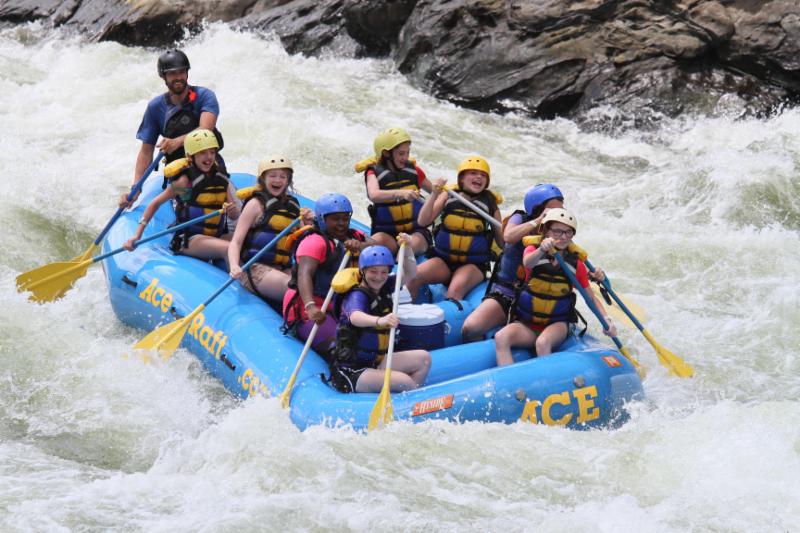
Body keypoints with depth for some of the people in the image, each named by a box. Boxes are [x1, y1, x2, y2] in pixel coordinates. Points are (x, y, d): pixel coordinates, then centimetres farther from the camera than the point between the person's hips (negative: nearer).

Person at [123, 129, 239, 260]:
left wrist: (233, 211, -17)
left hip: (218, 235, 6)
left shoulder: (221, 179, 7)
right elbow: (155, 203, -2)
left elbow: (235, 216, 9)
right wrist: (137, 236, -8)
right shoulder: (186, 180, -7)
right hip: (188, 240, -6)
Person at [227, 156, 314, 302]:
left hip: (284, 269, 6)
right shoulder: (256, 204, 2)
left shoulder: (293, 205, 18)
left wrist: (308, 224, 1)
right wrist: (234, 266, -24)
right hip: (255, 268, -5)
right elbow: (236, 242, -5)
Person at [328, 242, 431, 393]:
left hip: (376, 362, 9)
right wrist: (379, 320, -61)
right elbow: (355, 318, -40)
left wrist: (407, 249, -9)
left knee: (424, 358, -1)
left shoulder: (384, 287, 7)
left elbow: (409, 274, 10)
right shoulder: (356, 296, -18)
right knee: (404, 382, -26)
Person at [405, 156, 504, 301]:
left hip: (473, 265, -2)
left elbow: (502, 242, 7)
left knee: (455, 290, -33)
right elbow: (423, 221, -4)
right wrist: (434, 195, -14)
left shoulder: (490, 203, 2)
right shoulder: (449, 196, 5)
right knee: (413, 277, -23)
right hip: (444, 261, 2)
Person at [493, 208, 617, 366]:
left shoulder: (576, 263, 0)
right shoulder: (533, 249, -4)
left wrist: (606, 320, -14)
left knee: (543, 342, -34)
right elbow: (527, 263, -29)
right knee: (501, 338, -29)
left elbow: (591, 297, 5)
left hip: (558, 325, 0)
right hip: (526, 324, 1)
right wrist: (542, 250, -53)